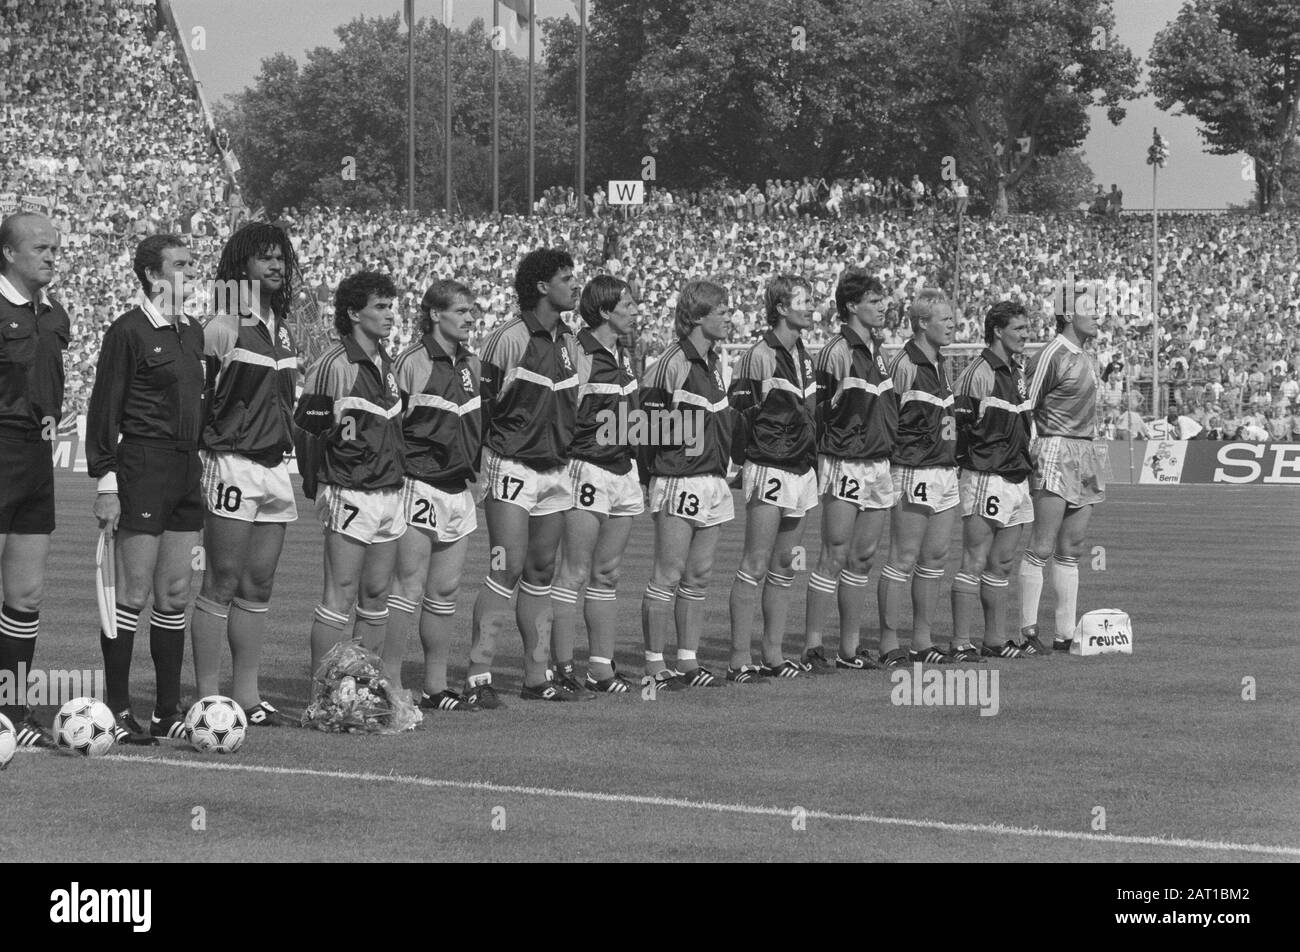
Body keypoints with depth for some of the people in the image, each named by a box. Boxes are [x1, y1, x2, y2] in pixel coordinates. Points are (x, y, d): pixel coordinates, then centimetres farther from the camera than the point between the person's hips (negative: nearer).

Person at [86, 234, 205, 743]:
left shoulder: (192, 332, 14)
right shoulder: (129, 331, -8)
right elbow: (104, 410, -9)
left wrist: (202, 463, 16)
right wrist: (106, 483, -13)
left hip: (187, 472, 7)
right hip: (143, 468, -7)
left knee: (176, 594, 8)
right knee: (134, 594, -6)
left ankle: (167, 711, 13)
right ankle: (116, 711, 0)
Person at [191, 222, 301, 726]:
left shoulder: (280, 328, 16)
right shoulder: (224, 325, -10)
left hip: (274, 464, 8)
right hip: (232, 463, -8)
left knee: (259, 585, 9)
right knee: (222, 584, -6)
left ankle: (246, 695, 14)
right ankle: (207, 697, -3)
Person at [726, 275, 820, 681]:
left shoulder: (804, 357, 14)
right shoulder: (759, 357, -11)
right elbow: (738, 415, -11)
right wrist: (747, 463, -13)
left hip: (802, 472, 8)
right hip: (769, 470, -8)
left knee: (784, 568, 11)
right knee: (754, 567, -8)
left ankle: (773, 655, 16)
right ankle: (740, 658, -7)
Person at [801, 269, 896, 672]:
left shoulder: (876, 352, 15)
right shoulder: (838, 351, -11)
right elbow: (820, 412, -9)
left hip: (877, 464, 8)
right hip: (845, 466, -8)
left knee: (862, 559, 9)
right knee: (835, 556, -8)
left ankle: (849, 647, 13)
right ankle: (812, 647, -5)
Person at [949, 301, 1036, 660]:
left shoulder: (1017, 372, 16)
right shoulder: (978, 373, -12)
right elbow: (956, 423, -14)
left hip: (1017, 479, 9)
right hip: (986, 479, -9)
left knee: (1002, 564, 12)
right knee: (975, 563, -8)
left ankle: (995, 639, 17)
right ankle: (960, 643, -8)